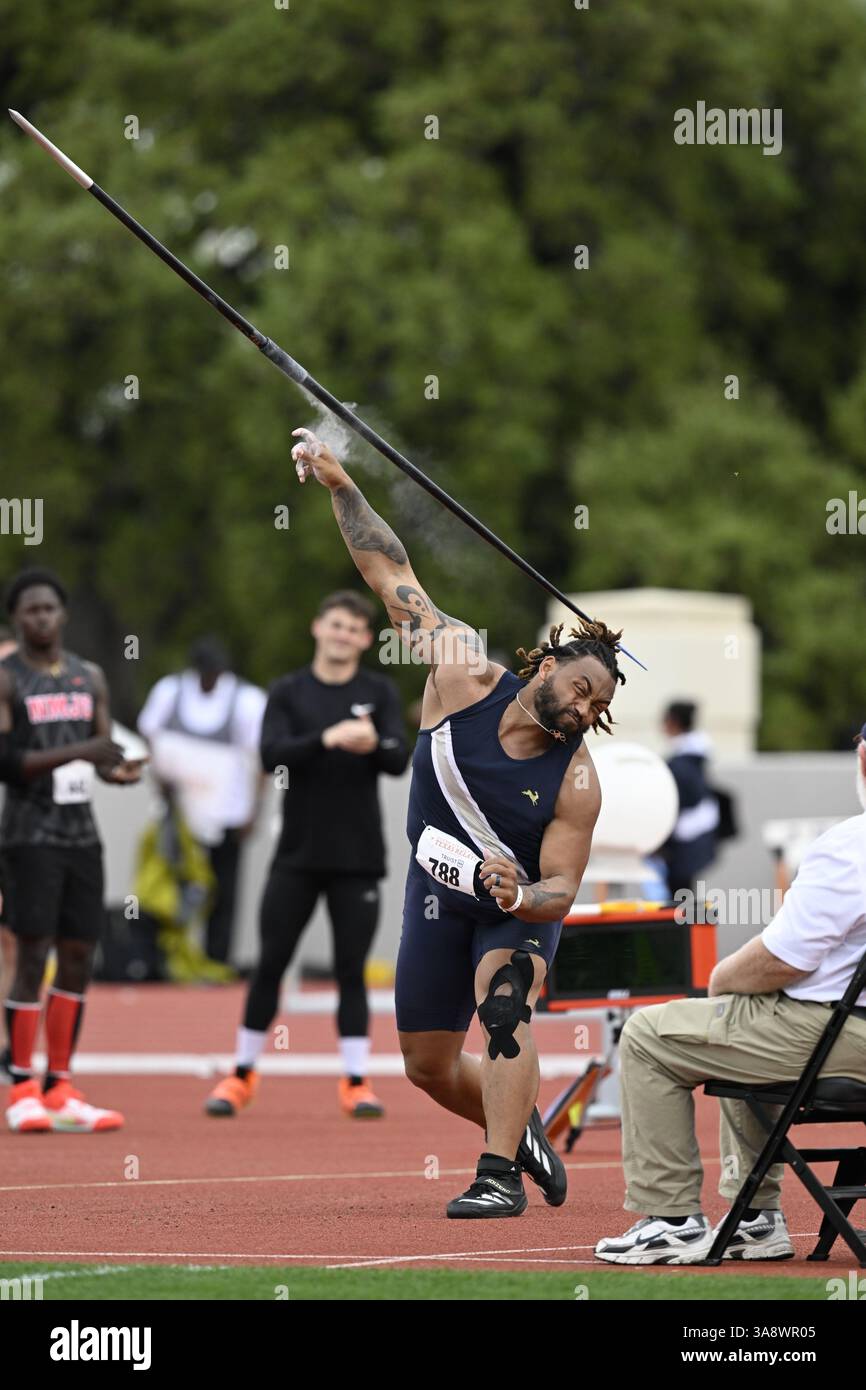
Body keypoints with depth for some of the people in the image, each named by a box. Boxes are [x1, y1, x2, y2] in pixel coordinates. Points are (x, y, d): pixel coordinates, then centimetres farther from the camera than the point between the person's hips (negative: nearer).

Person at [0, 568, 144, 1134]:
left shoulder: (90, 677, 12)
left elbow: (104, 752, 13)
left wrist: (118, 770, -12)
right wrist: (77, 752, -25)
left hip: (81, 832, 6)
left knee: (79, 959, 6)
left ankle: (59, 1091, 12)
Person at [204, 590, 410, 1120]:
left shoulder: (379, 692, 5)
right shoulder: (289, 693, 4)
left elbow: (399, 759, -7)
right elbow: (273, 755, -10)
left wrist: (374, 744, -29)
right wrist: (325, 739, -27)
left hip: (358, 857, 0)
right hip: (298, 853, 0)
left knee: (351, 971, 0)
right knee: (270, 963, 3)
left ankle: (356, 1081, 3)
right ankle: (244, 1073, 13)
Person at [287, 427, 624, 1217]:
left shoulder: (576, 781, -23)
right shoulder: (465, 678, -19)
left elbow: (562, 887, -20)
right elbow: (394, 577, -15)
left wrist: (523, 896, -43)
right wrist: (337, 483, -16)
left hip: (519, 908, -3)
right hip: (438, 894, 3)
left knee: (504, 1005, -32)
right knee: (428, 1066, 10)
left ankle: (499, 1175, -33)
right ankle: (521, 1127, 38)